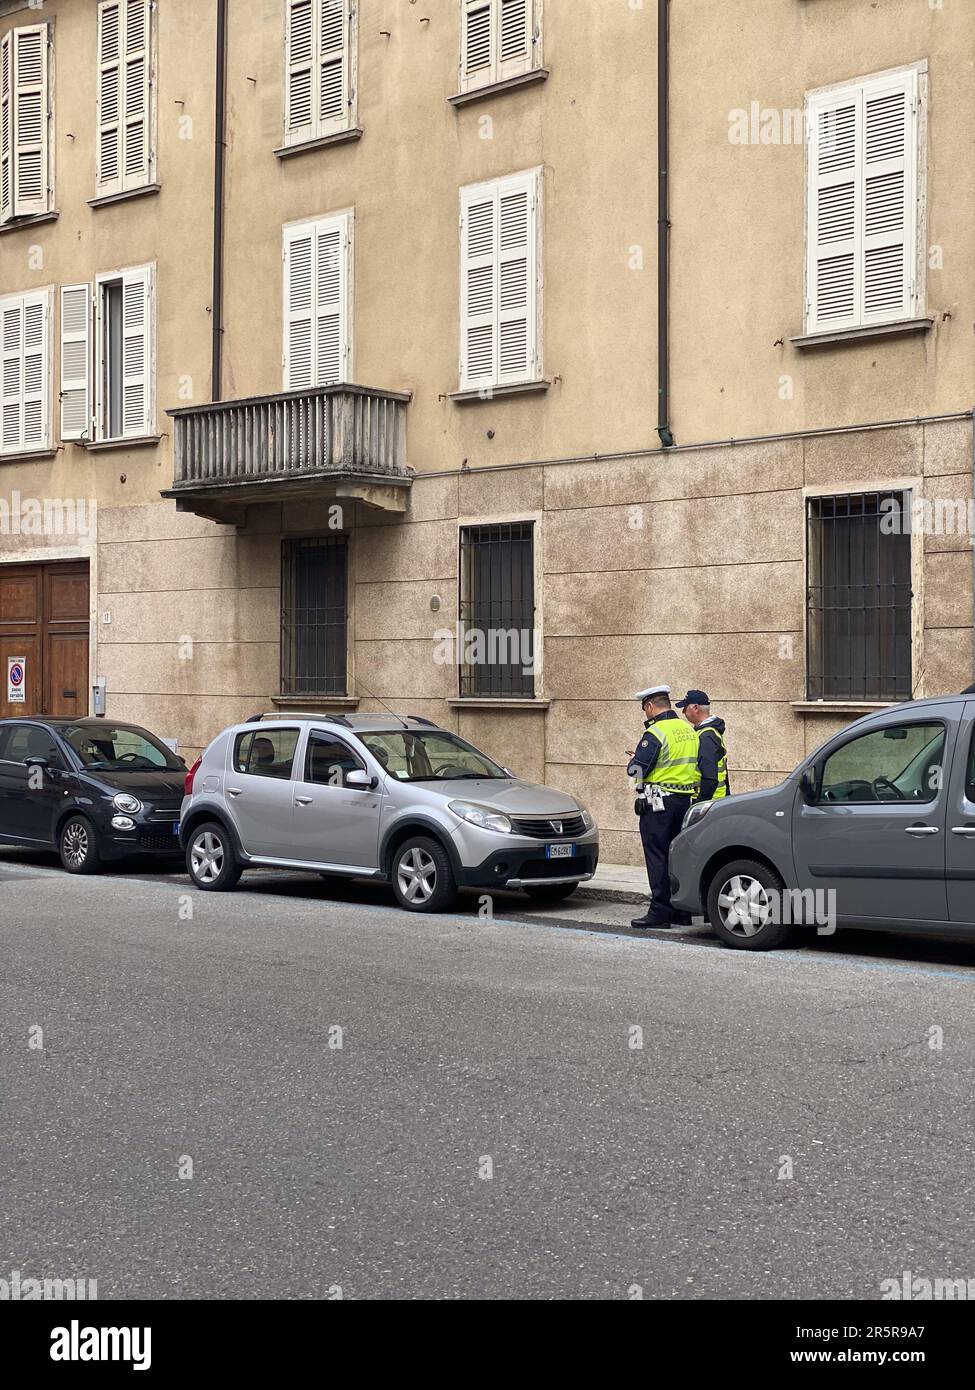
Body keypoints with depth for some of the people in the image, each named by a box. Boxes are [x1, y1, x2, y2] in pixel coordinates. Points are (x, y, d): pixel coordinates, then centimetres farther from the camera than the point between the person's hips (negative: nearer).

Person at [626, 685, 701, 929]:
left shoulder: (655, 733, -14)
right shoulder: (689, 730, 12)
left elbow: (637, 769, -17)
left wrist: (634, 759, 6)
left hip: (659, 802, -8)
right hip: (685, 800, 8)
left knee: (657, 856, -3)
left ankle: (660, 912, -4)